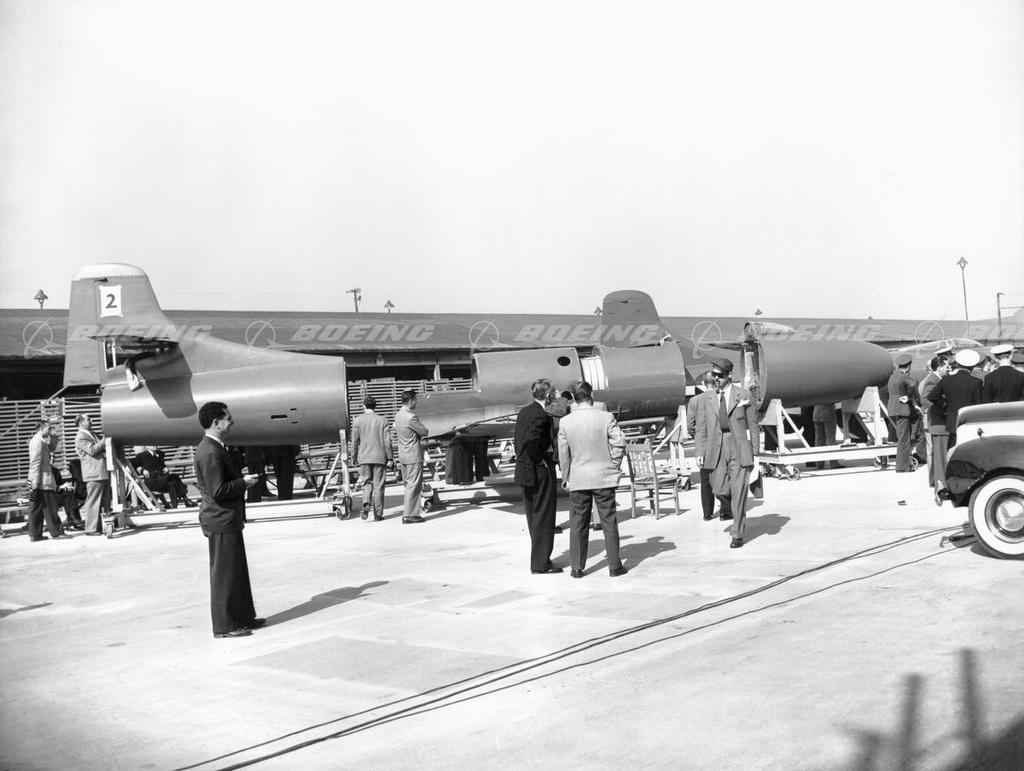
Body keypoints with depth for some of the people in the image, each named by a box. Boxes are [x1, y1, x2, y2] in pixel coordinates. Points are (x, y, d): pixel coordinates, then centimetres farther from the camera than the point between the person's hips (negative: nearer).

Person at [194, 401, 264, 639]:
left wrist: (241, 478, 9)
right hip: (221, 521, -11)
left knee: (238, 571, 18)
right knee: (224, 573, -1)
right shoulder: (210, 453, -21)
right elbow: (218, 491, -25)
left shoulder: (214, 448, 13)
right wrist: (243, 483, -14)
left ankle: (243, 617, 29)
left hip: (228, 520, 11)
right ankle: (224, 625, 8)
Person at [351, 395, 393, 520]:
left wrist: (354, 458, 9)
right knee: (378, 485, 5)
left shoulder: (357, 421, -1)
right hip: (379, 457, 0)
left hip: (364, 457, 0)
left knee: (367, 482, 13)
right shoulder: (382, 421, -1)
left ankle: (366, 503, -13)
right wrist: (390, 458, 3)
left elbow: (355, 441, 0)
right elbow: (387, 441, -2)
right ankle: (378, 513, 7)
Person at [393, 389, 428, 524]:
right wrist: (418, 420, 3)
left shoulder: (398, 415, 8)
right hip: (414, 456, -9)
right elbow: (424, 432, -12)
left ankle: (407, 512, 19)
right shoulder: (411, 418, -20)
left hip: (403, 455, 9)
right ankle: (409, 515, -2)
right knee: (414, 486, -3)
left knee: (409, 485, 16)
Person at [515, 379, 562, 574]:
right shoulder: (541, 415, -18)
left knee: (533, 517, 16)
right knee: (543, 517, 0)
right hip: (540, 471, -9)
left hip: (525, 470, 9)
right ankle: (540, 563, 5)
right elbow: (531, 440, -30)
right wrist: (540, 460, -18)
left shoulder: (523, 412, 9)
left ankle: (539, 559, 26)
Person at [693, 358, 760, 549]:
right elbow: (701, 428, 9)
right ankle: (728, 506, 36)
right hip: (716, 448, 2)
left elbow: (753, 425, 4)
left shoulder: (744, 395, 3)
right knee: (720, 489, -1)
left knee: (738, 491, -4)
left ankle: (738, 534, 5)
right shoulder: (704, 398, 8)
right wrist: (700, 452, 0)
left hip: (739, 448, -2)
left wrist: (755, 452, 0)